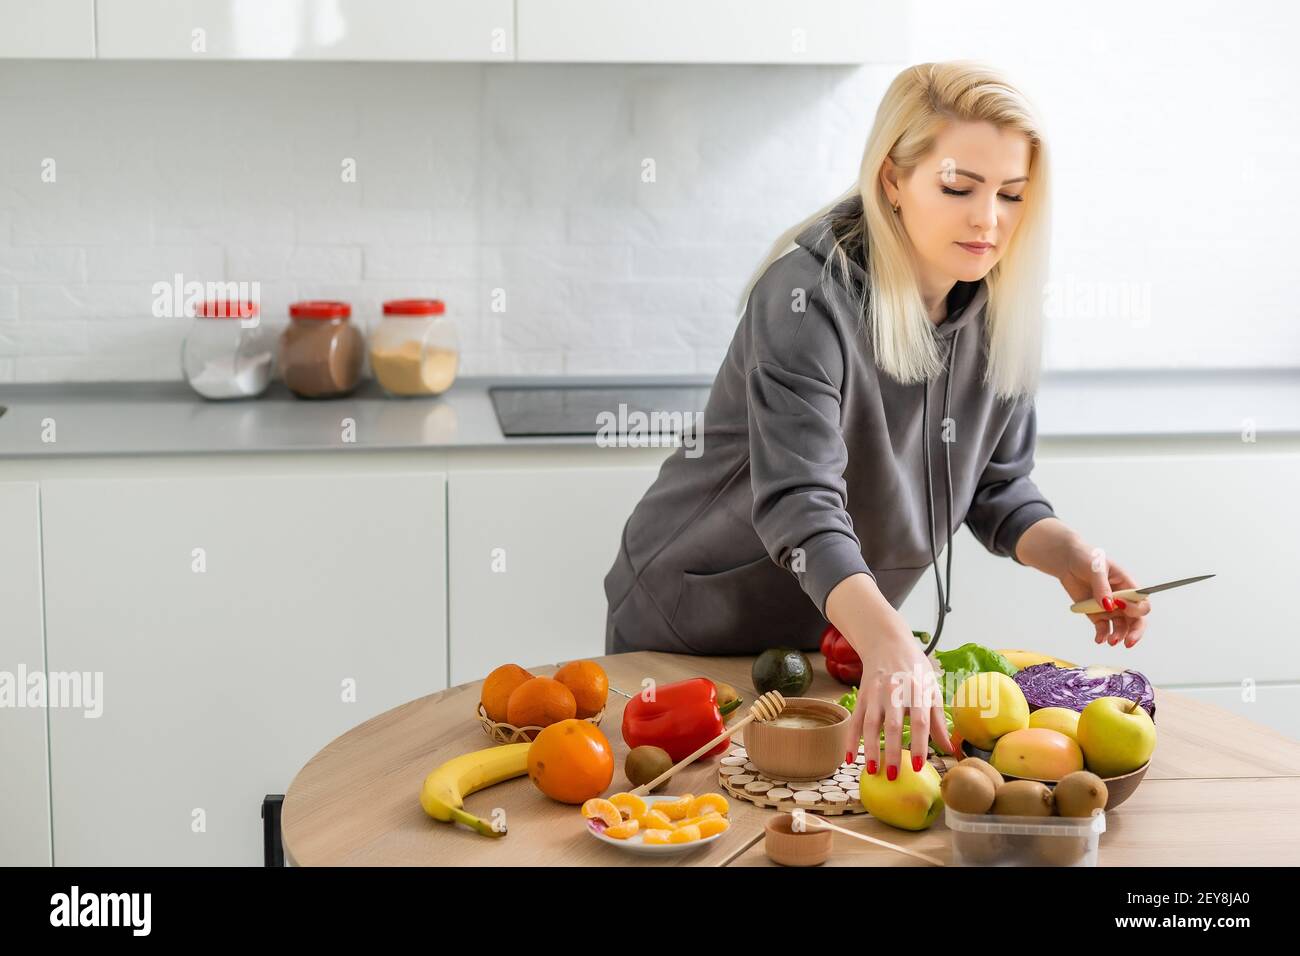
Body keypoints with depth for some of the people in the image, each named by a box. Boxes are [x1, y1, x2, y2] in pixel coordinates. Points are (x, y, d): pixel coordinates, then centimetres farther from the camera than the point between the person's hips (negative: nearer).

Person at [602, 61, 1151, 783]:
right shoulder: (808, 295, -29)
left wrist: (1069, 557, -18)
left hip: (839, 636, 5)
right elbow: (800, 502, -40)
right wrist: (889, 645, -55)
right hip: (691, 625, -5)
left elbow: (996, 486, 2)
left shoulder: (1003, 312, -8)